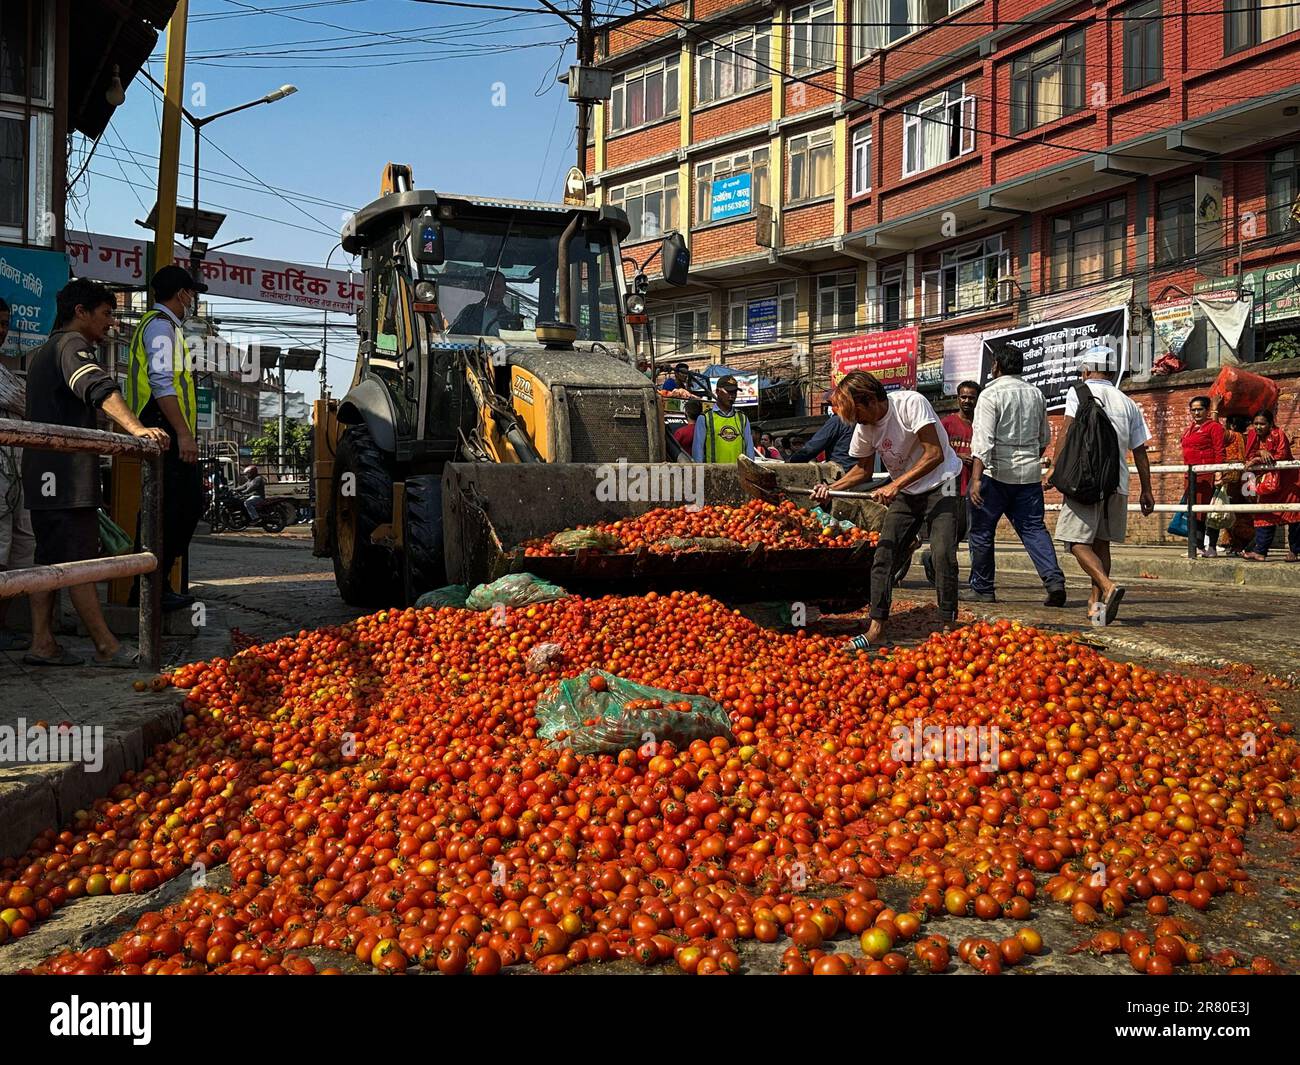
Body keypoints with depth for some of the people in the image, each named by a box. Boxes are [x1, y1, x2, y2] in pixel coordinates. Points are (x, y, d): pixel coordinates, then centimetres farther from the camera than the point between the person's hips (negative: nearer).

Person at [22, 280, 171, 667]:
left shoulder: (42, 352, 26)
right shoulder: (72, 343, -7)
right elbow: (98, 387, -27)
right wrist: (137, 428, -41)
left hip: (43, 472, 10)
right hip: (68, 471, -10)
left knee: (51, 558, 9)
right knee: (79, 560, -10)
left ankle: (43, 644, 10)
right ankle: (107, 648, -9)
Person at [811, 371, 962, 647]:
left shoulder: (910, 403, -23)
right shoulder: (864, 427, -5)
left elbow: (935, 454, -27)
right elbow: (863, 469, 10)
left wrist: (895, 485, -31)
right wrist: (831, 488, -7)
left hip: (939, 485, -6)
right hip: (904, 493, 6)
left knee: (943, 555, -18)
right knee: (883, 555, -4)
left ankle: (949, 627, -6)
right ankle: (875, 628, 0)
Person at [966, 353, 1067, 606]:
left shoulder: (991, 394, -8)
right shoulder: (1036, 394, 11)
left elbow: (983, 440, -18)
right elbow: (1044, 438, 21)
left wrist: (976, 478, -21)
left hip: (996, 473, -5)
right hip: (1030, 474, 5)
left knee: (981, 531, 6)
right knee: (1033, 528, 6)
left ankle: (982, 589, 12)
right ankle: (1054, 580, -11)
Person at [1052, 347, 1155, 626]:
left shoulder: (1079, 391, 2)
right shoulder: (1128, 403, 15)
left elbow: (1067, 429, -11)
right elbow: (1140, 450, 14)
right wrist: (1146, 490, 18)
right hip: (1118, 483, 5)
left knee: (1078, 542, -5)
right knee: (1101, 543, 14)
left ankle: (1108, 587, -26)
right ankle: (1096, 603, 13)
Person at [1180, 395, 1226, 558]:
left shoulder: (1214, 427, -3)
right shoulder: (1190, 429, 21)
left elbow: (1220, 452, -9)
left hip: (1208, 474, -8)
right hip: (1191, 475, 8)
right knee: (1193, 511, 8)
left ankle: (1211, 547, -1)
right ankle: (1198, 546, 14)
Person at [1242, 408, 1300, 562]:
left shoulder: (1279, 434, -14)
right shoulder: (1253, 435, 2)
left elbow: (1282, 456, -24)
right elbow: (1249, 456, -5)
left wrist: (1258, 460, -26)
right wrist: (1261, 452, -25)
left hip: (1287, 481, -5)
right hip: (1267, 483, 6)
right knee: (1265, 516, 2)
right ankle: (1260, 552, 0)